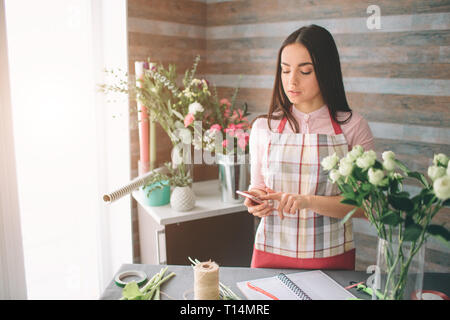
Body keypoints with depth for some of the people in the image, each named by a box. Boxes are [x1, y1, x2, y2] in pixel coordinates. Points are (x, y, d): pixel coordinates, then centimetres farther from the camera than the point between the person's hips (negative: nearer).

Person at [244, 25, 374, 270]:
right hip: (271, 253, 2)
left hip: (331, 257, -1)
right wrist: (255, 201, -12)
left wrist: (309, 201, -21)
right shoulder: (263, 127, 0)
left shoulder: (353, 127, -6)